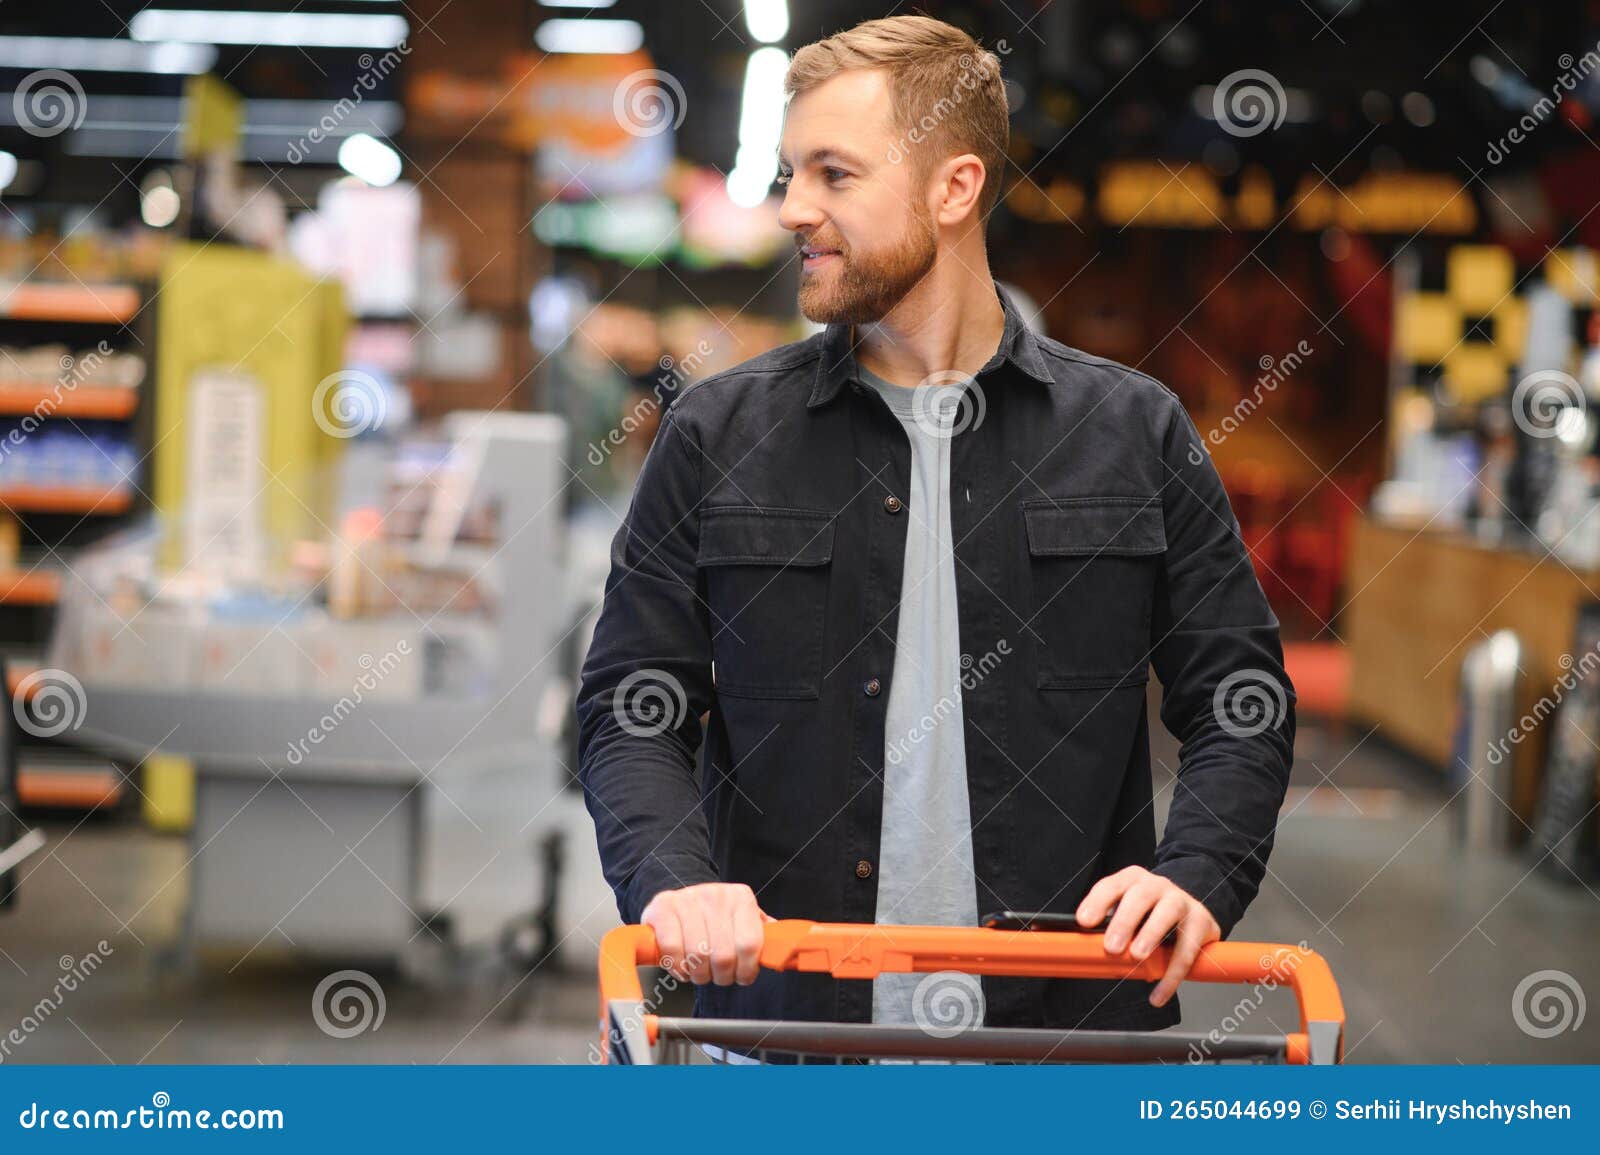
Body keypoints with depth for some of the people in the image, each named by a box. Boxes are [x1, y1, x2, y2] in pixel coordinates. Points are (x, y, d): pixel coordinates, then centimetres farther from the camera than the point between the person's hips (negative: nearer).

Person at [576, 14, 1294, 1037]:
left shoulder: (1134, 433, 6)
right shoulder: (719, 435, 7)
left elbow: (1240, 702, 6)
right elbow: (629, 712, 4)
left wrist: (1195, 878, -13)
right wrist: (674, 879, -15)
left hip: (1066, 1027, 0)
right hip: (788, 1018, 0)